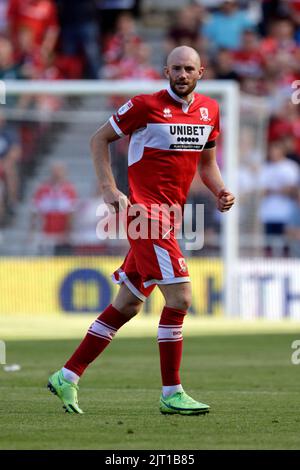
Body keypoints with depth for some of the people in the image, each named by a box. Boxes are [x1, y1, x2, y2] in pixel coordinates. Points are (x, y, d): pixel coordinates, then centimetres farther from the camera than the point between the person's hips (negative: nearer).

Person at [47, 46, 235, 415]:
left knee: (128, 304, 11)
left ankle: (67, 377, 20)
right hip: (146, 212, -8)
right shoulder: (146, 105, -8)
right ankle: (171, 394, -7)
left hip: (169, 215, 8)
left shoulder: (209, 110, 10)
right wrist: (109, 190, -10)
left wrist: (220, 191, 4)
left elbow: (206, 162, 23)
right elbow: (99, 139, 0)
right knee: (179, 297, -14)